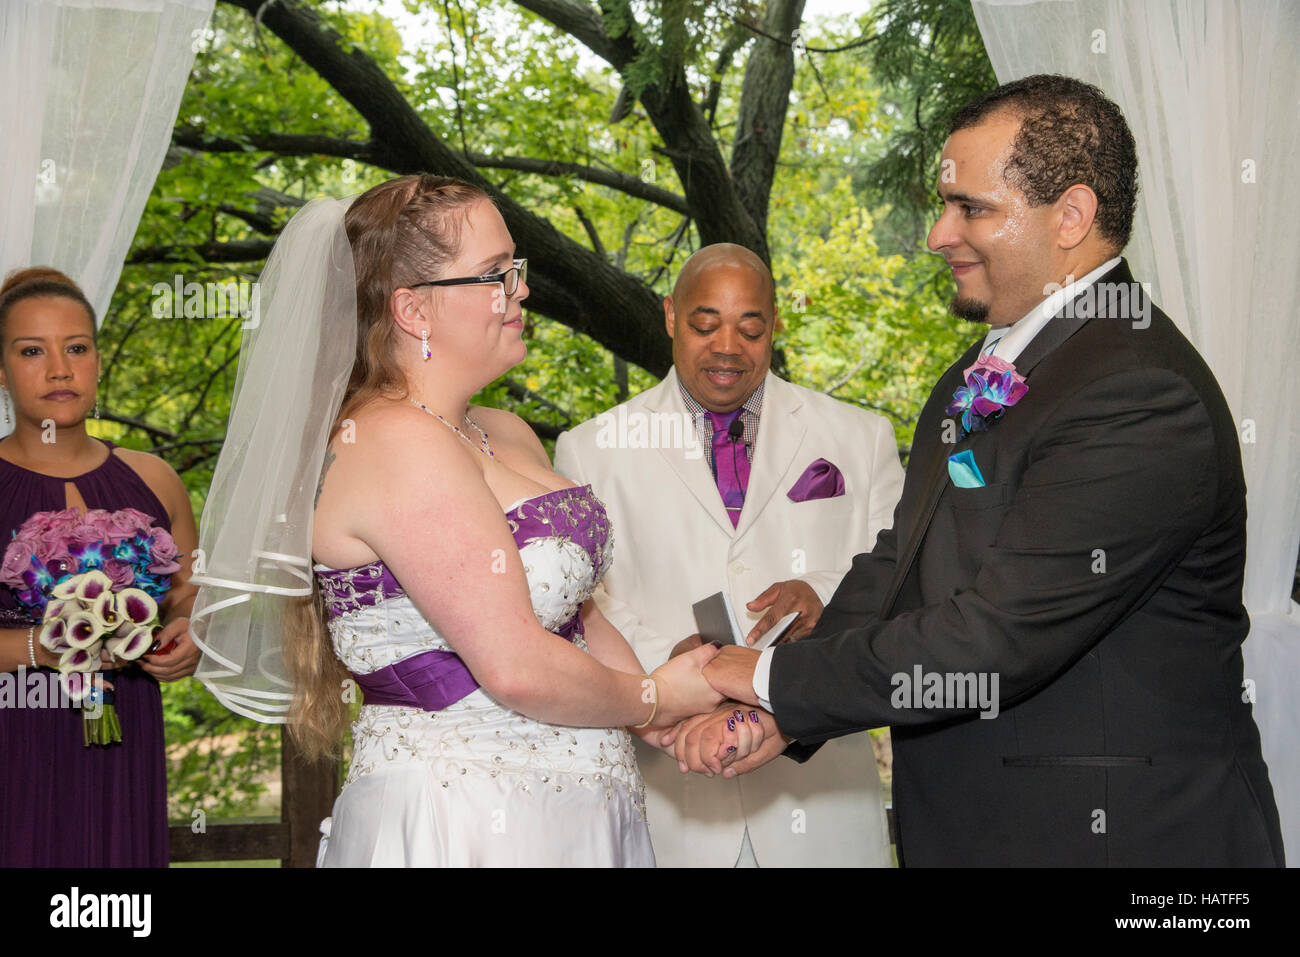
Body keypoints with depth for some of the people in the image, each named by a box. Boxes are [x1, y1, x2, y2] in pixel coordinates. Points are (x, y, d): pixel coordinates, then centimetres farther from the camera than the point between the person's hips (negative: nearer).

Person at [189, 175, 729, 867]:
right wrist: (654, 700, -7)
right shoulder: (397, 444, -19)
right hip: (459, 829, -9)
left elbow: (577, 613, 8)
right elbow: (516, 666, -23)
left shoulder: (509, 437, 10)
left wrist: (683, 721, -7)